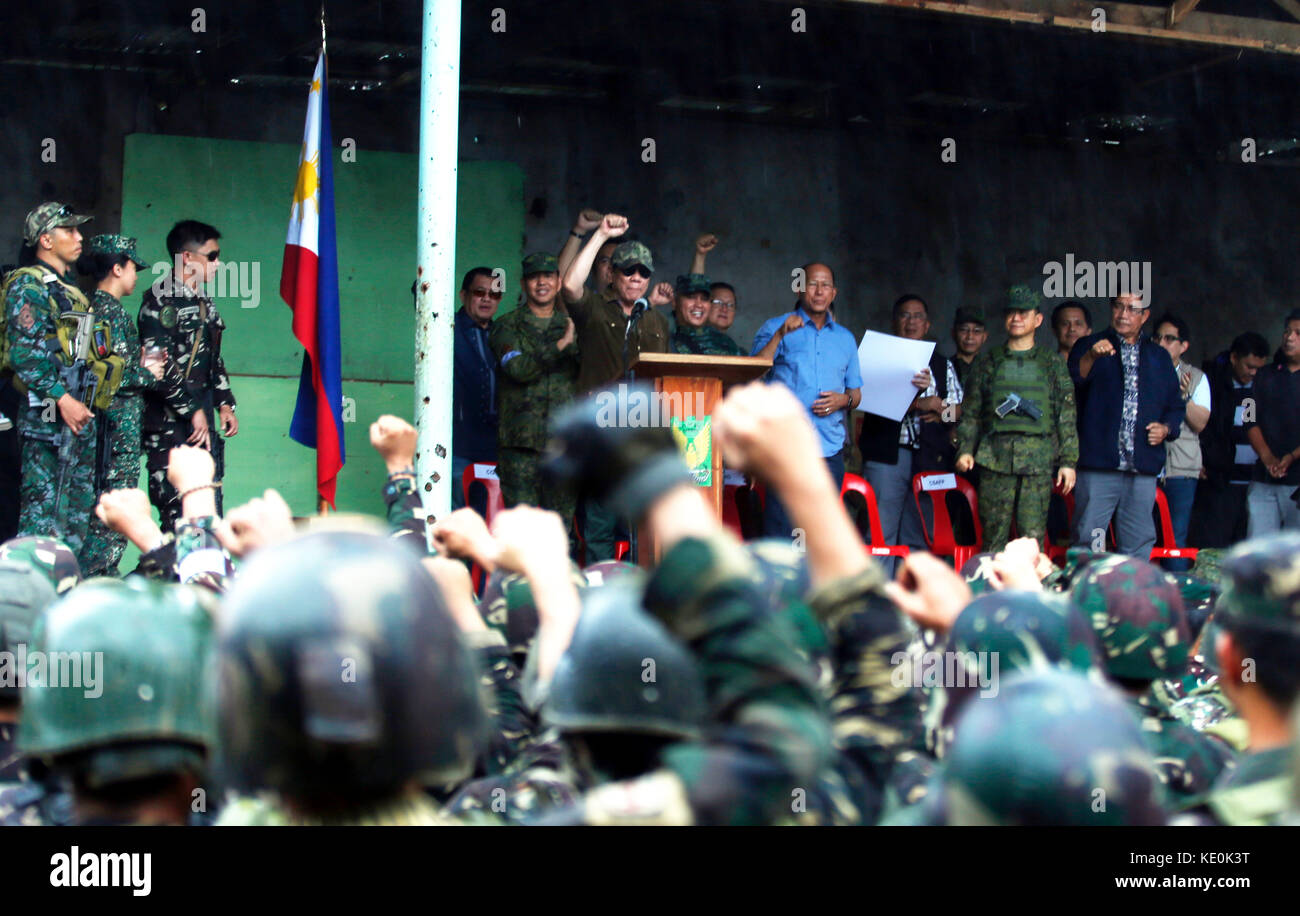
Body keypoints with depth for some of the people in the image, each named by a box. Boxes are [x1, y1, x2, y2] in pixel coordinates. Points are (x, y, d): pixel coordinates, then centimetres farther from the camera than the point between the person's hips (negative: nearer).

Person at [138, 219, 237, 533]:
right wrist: (193, 410, -17)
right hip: (169, 423, -8)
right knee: (177, 512, -11)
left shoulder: (205, 302, 18)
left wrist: (224, 403, 16)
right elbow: (157, 363, -17)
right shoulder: (160, 301, -10)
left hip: (203, 421, 8)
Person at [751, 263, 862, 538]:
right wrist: (780, 336, -16)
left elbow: (856, 393, 21)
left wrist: (843, 399, -2)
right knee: (780, 525, -10)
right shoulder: (776, 328, 7)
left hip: (830, 449, 4)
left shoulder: (845, 338, 19)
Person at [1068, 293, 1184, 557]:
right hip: (1098, 467, -3)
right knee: (1088, 542, -8)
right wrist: (1091, 357, -35)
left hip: (1143, 468, 4)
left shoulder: (1159, 357, 19)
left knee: (1138, 547, 6)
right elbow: (1075, 379, -15)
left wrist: (1166, 428, 3)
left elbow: (1176, 406, 24)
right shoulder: (1089, 347, 7)